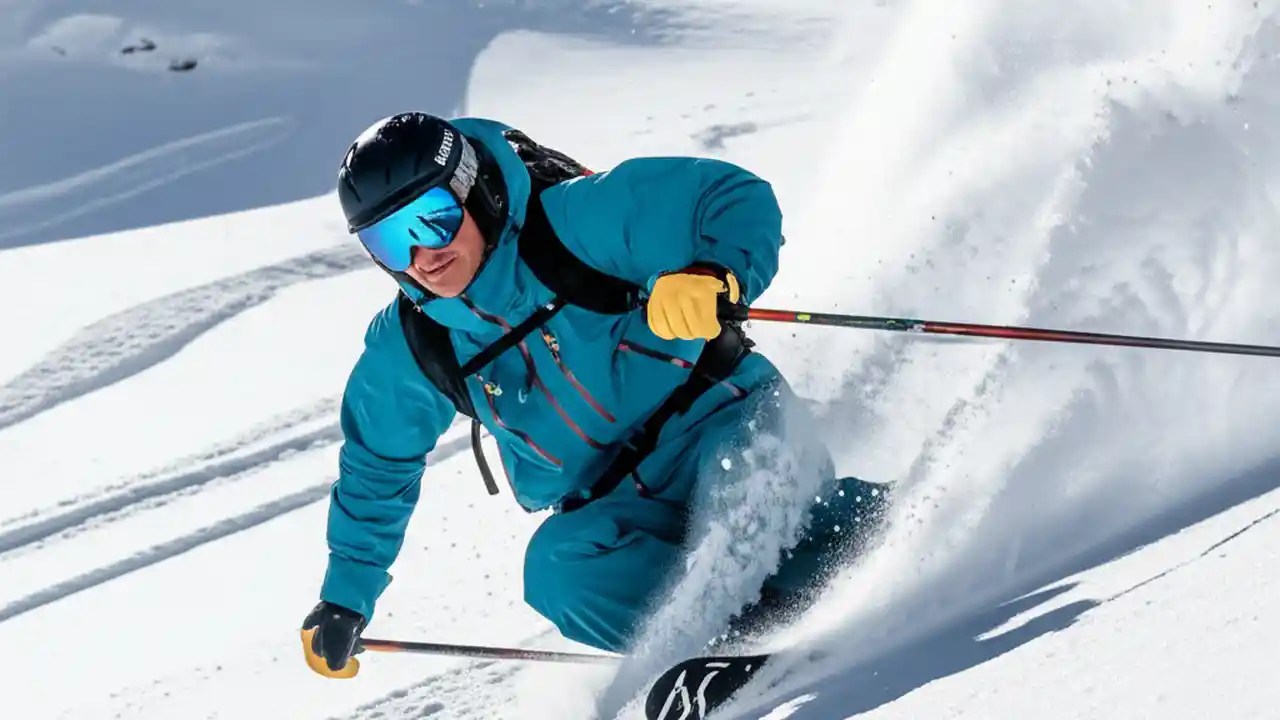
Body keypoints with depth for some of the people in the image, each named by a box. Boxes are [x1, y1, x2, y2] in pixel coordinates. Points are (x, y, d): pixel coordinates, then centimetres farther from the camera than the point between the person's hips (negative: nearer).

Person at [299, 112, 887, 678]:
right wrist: (344, 599, 20)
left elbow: (740, 201, -19)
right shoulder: (406, 350, 0)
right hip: (620, 510, 4)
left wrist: (713, 277, -40)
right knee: (560, 572, -30)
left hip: (719, 421, -4)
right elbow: (376, 470, 18)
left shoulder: (575, 220, -17)